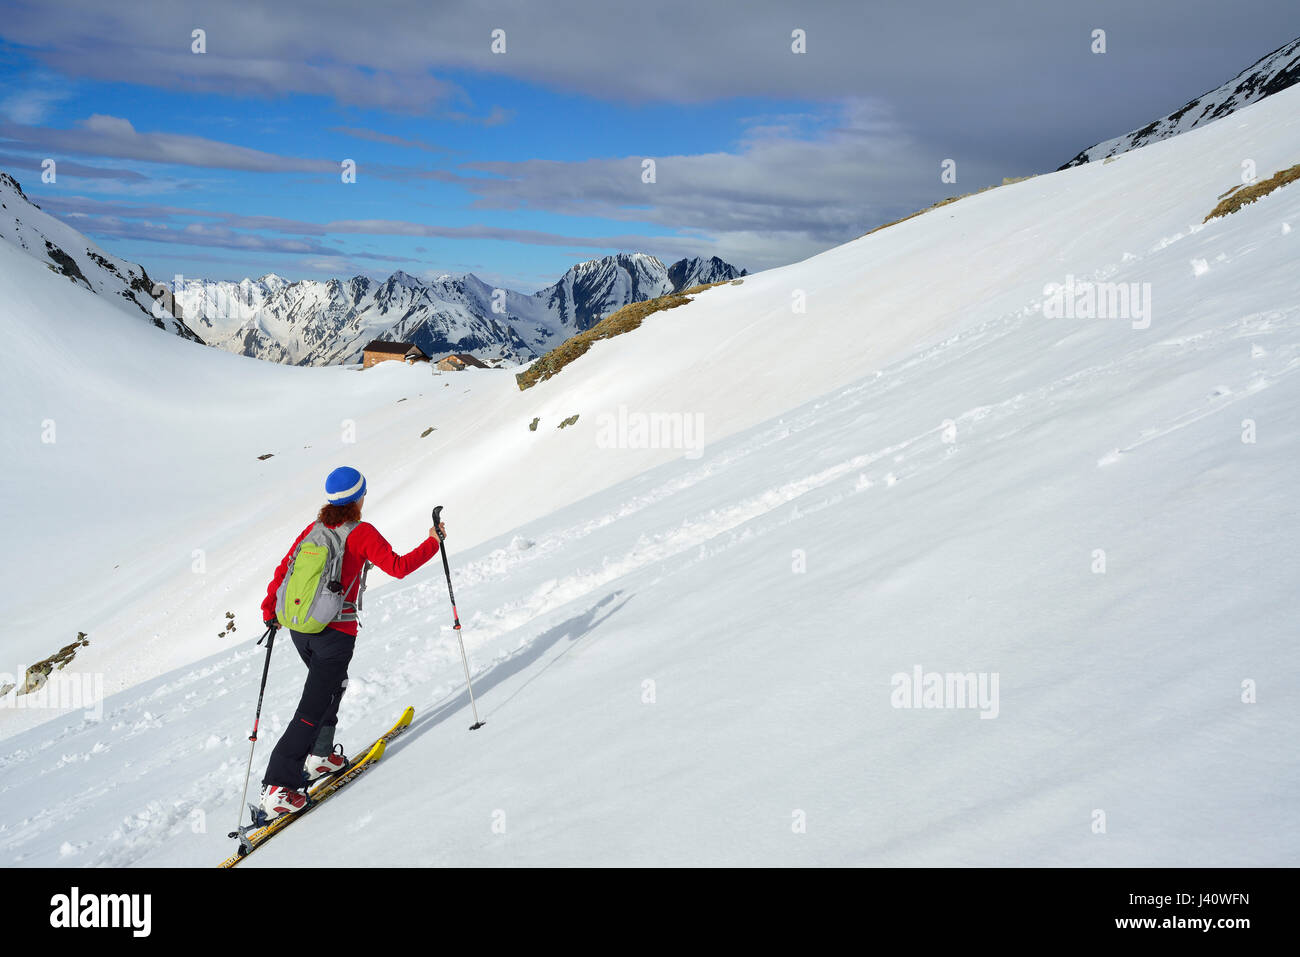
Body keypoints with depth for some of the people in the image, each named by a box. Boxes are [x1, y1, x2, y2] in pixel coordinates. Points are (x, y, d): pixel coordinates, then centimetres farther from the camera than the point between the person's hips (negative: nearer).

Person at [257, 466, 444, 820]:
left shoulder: (312, 530, 8)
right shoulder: (362, 533, -9)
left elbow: (283, 570, 10)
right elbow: (398, 566, -12)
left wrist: (269, 611, 22)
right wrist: (433, 542, -1)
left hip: (299, 629, 7)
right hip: (335, 632, -7)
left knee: (332, 684, 30)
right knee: (314, 708, -5)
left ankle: (320, 755, 34)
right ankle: (277, 790, -9)